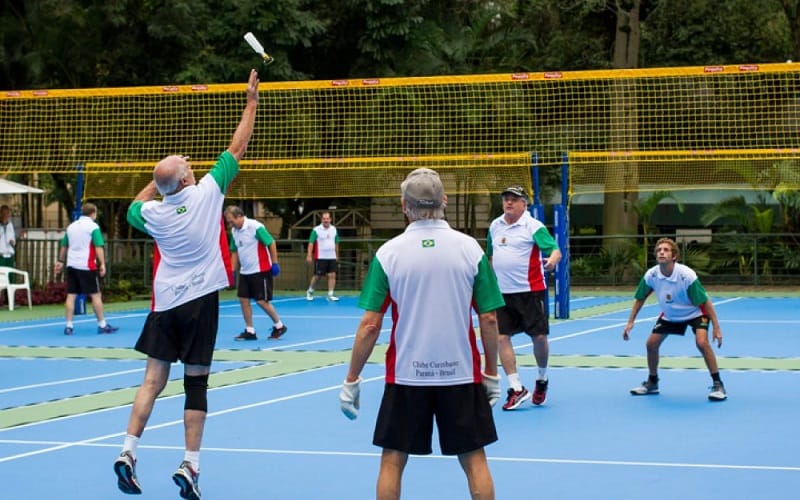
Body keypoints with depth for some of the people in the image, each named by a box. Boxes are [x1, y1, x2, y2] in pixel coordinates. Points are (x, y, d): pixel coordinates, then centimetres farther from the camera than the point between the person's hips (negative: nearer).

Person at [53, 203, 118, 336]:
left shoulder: (71, 226, 13)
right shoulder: (93, 226, -6)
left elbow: (64, 246, 21)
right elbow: (98, 247, -14)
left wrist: (61, 261, 30)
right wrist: (102, 264, -14)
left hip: (71, 265, 6)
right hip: (87, 266, -6)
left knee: (71, 295, 5)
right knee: (96, 295, 1)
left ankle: (69, 326, 3)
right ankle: (102, 325, 4)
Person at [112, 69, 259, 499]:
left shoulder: (153, 212, -1)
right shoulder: (207, 193, -8)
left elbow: (134, 207, 26)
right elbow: (237, 147, 0)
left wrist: (158, 180, 24)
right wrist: (251, 101, 8)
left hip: (165, 304, 2)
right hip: (201, 301, -2)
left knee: (153, 379, 5)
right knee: (196, 383, 2)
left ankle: (127, 452, -5)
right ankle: (189, 465, 0)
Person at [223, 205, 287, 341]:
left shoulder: (255, 227, -18)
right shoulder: (234, 231, 4)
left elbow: (271, 243, -15)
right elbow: (234, 251, 15)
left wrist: (275, 263, -15)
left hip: (260, 270, -7)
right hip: (245, 271, 7)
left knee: (261, 301, -5)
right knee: (243, 299, 2)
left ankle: (279, 326, 14)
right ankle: (250, 331, 10)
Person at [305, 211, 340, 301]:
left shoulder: (334, 229, 9)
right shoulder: (316, 230, -6)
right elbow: (311, 243, -9)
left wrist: (337, 255, 19)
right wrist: (309, 255, -18)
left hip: (332, 257, 4)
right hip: (320, 257, -4)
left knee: (332, 275, -5)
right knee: (317, 276, 2)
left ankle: (330, 294, -2)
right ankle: (310, 291, 23)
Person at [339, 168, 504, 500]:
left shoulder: (388, 253, -6)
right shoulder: (470, 249, -4)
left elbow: (370, 325, -7)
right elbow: (489, 319, -3)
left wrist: (352, 379, 1)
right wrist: (491, 373, 9)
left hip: (405, 376, 0)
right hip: (461, 374, 1)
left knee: (392, 460, 10)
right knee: (474, 460, 9)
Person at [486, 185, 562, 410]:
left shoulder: (533, 226, -7)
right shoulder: (495, 226, 10)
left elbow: (555, 250, -16)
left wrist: (552, 260, -38)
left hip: (530, 290, -5)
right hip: (503, 292, 5)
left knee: (539, 336, -1)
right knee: (501, 337, -4)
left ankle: (542, 379, 26)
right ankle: (516, 389, 2)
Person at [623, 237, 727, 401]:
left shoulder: (687, 275, -34)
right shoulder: (651, 275, -21)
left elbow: (706, 302, -26)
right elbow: (640, 298, -1)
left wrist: (716, 328, -27)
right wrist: (630, 322, -5)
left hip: (695, 313, -5)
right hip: (670, 314, 5)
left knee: (702, 343, -27)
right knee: (651, 343, 0)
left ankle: (717, 384, -15)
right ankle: (652, 383, 23)